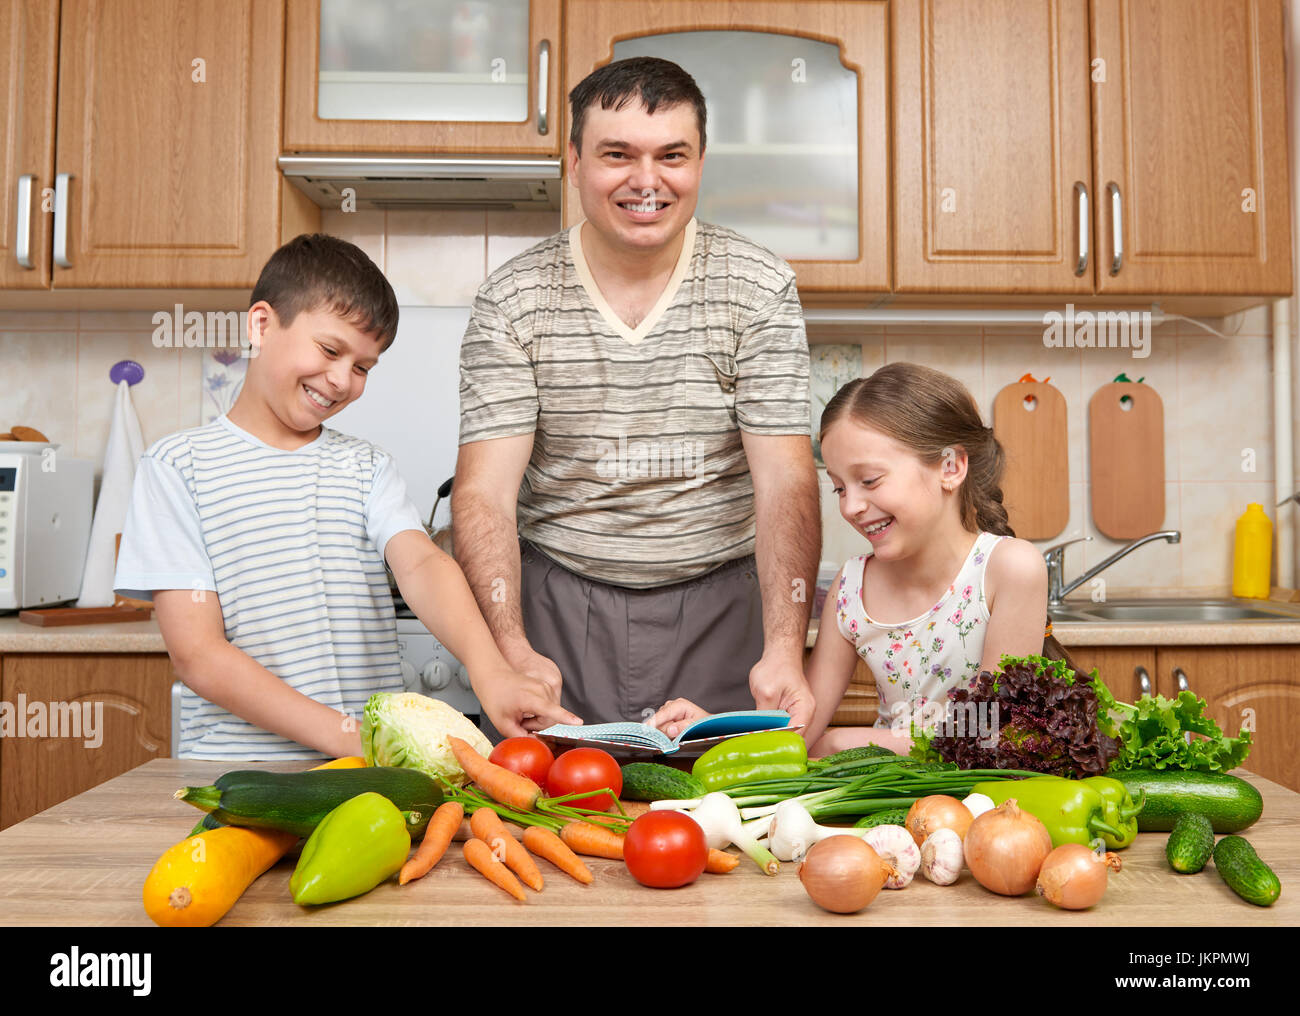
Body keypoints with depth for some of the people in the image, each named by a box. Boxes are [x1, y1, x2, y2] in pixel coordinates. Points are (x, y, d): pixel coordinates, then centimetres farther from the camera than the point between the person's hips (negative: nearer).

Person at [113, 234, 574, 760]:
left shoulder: (365, 465, 13)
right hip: (238, 774, -2)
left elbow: (422, 564, -6)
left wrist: (488, 668, -25)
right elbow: (196, 655, -5)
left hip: (375, 761, 2)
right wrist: (344, 735, -16)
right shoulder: (179, 464, 2)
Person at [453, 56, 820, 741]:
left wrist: (785, 649, -25)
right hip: (556, 606, 0)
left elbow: (786, 482, -11)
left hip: (718, 604, 0)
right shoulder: (512, 300, -4)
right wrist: (511, 650, -27)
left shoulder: (759, 288, -4)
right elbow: (485, 492, -11)